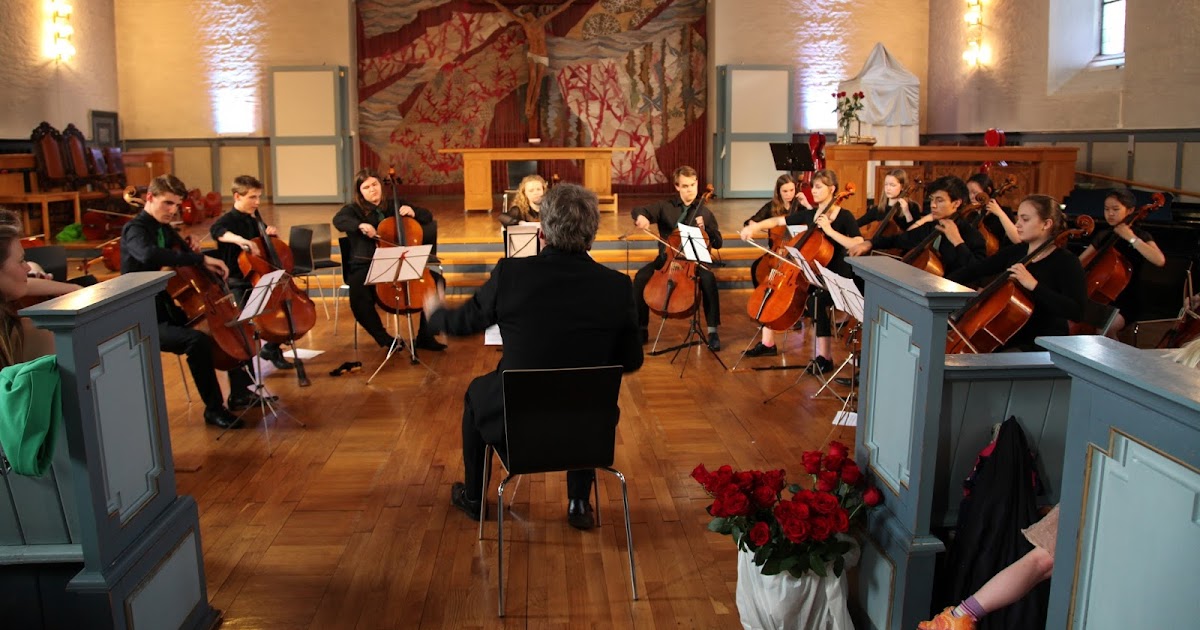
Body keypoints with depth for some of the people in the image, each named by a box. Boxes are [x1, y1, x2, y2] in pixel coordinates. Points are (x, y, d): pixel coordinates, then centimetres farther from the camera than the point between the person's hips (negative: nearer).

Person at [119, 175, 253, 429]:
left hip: (173, 310, 9)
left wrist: (193, 250, 1)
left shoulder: (165, 229, 11)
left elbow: (181, 259, 25)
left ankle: (239, 393, 15)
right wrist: (200, 259, -39)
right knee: (197, 340, -34)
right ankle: (213, 408, -19)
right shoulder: (135, 229, -15)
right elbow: (149, 255, -40)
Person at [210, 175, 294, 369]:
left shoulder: (254, 222, 14)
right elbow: (216, 231, -34)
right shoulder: (227, 220, -7)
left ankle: (272, 348, 11)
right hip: (236, 284, -6)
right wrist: (240, 239, -52)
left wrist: (273, 235, 2)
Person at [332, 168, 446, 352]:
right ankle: (385, 339, -8)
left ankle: (425, 336, -6)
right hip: (366, 267, -3)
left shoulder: (396, 205, 13)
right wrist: (360, 225, -38)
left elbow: (428, 217, 14)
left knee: (436, 280, -15)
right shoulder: (354, 209, 4)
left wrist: (413, 212, -7)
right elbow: (339, 220, -20)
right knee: (359, 299, -33)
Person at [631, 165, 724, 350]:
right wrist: (641, 217, -26)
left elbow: (718, 243, 5)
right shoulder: (665, 206, 5)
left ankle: (712, 331, -21)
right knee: (640, 277, -26)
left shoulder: (705, 212, 5)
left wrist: (705, 228, -14)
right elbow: (638, 211, -1)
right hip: (666, 259, 1)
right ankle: (641, 329, -11)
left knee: (709, 279, -33)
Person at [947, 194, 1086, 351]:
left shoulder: (1066, 262, -12)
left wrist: (1034, 285, -31)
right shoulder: (1015, 252, 6)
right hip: (1010, 336, 7)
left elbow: (1076, 311, -25)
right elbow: (975, 271, 9)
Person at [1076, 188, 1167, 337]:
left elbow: (1160, 260, -23)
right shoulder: (1103, 235, 11)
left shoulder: (1141, 236, -3)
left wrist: (1132, 238, -23)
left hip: (1127, 301, -5)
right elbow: (1079, 263, 12)